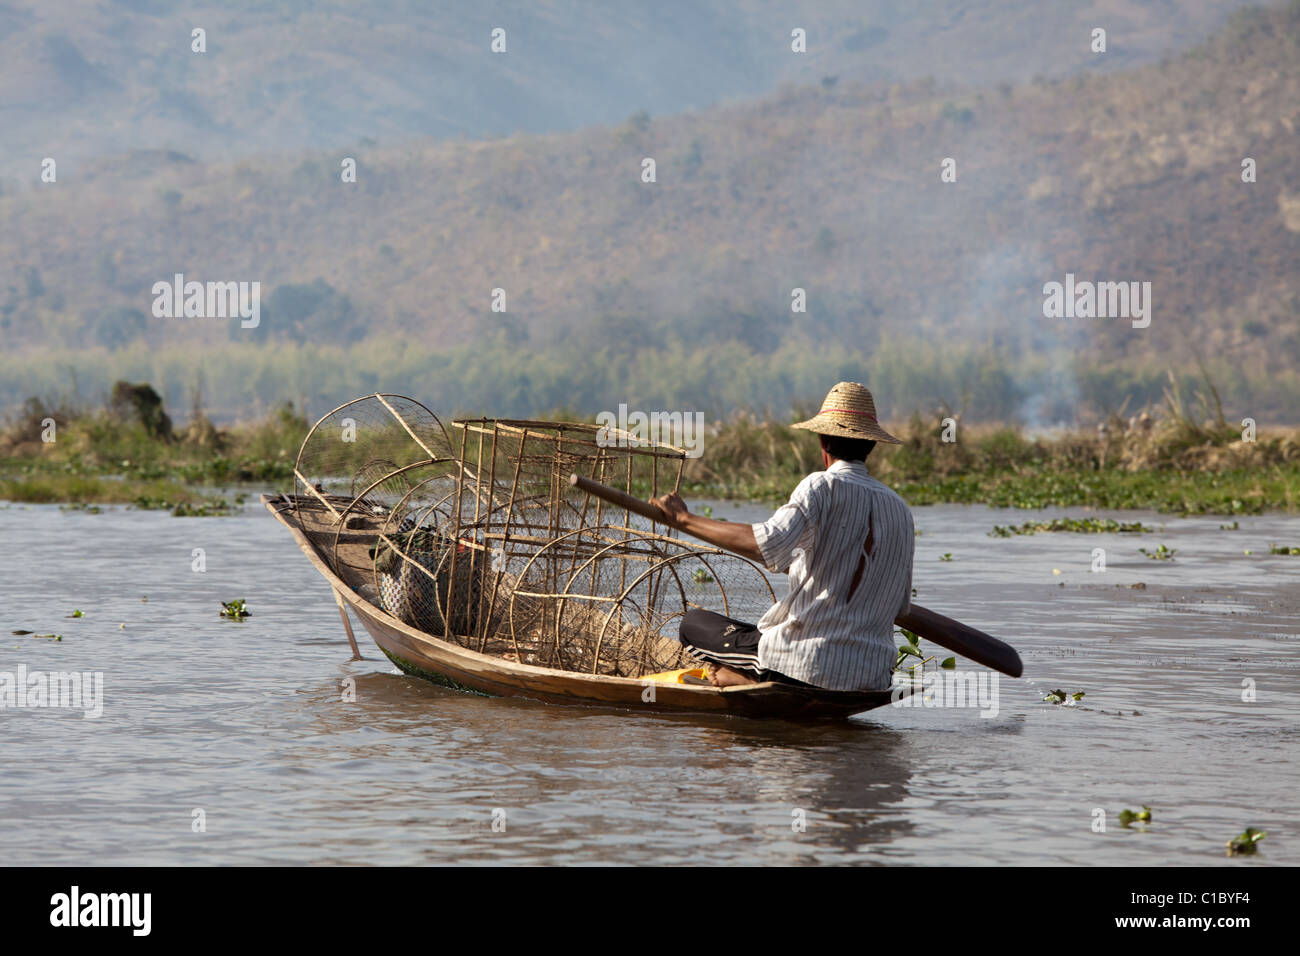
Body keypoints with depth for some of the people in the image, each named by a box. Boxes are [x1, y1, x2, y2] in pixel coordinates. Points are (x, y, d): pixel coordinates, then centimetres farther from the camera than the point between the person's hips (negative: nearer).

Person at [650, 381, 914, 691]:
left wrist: (685, 519, -17)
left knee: (693, 623, 16)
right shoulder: (900, 509, 9)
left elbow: (766, 543, -26)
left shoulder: (824, 486, -10)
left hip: (808, 665, -6)